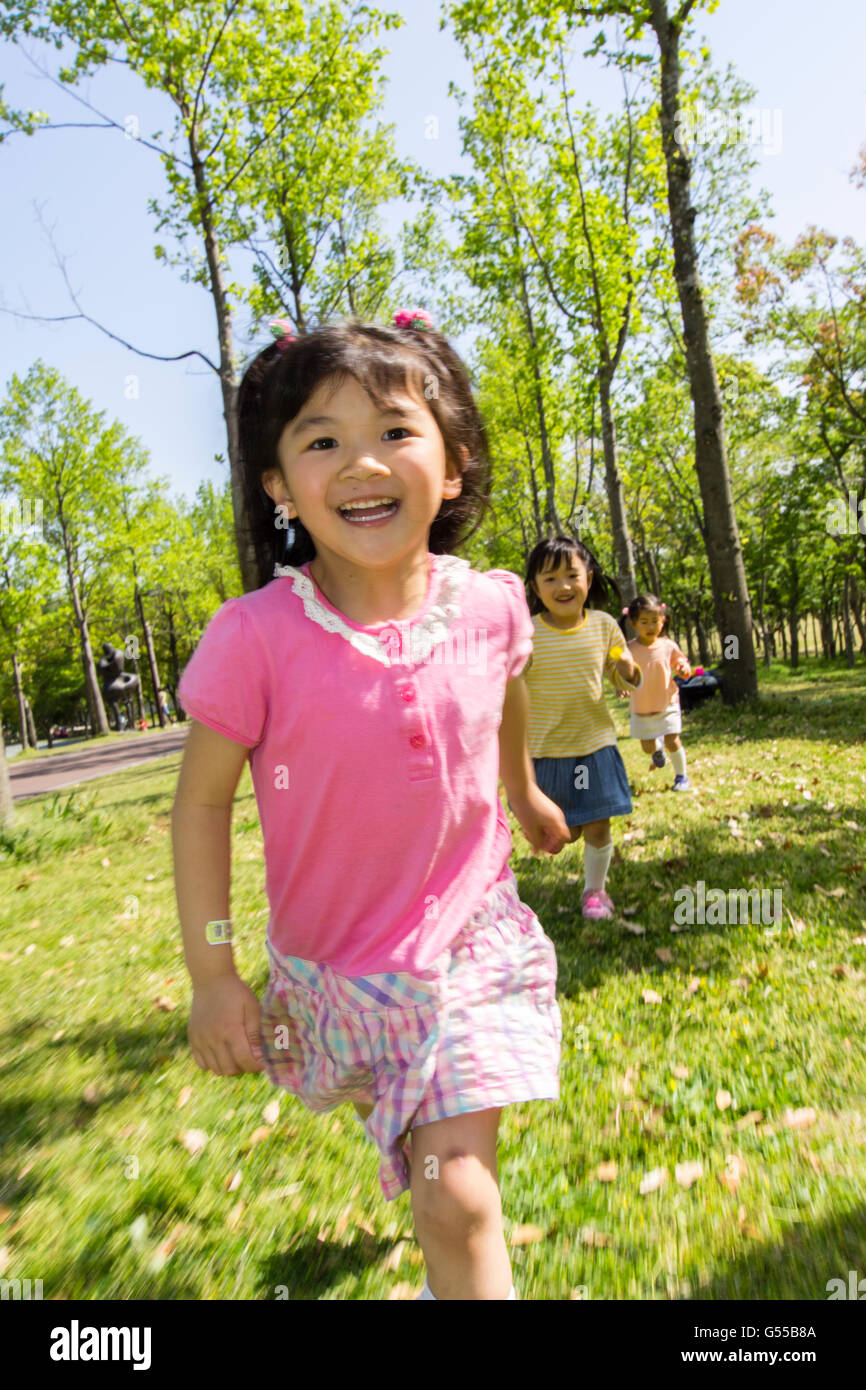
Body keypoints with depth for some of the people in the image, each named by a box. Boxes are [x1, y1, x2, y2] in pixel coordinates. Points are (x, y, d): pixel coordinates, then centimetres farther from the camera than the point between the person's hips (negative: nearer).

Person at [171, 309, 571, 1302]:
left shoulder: (489, 606, -16)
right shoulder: (256, 635, -25)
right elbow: (202, 800, -13)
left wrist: (525, 793, 24)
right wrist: (211, 972, -11)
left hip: (471, 939, 0)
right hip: (331, 963, 1)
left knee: (458, 1197, -3)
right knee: (386, 1114, 30)